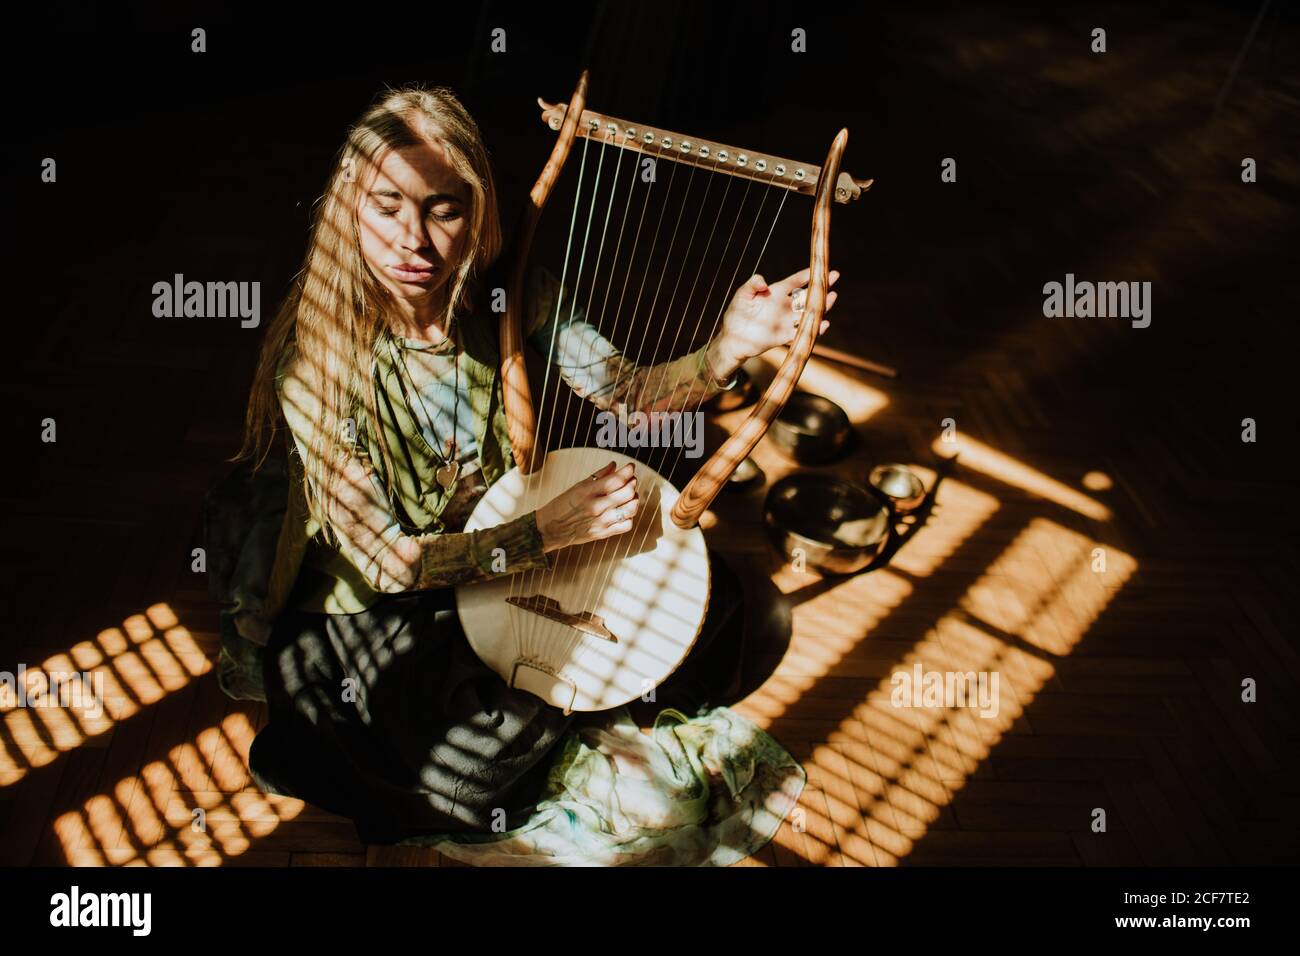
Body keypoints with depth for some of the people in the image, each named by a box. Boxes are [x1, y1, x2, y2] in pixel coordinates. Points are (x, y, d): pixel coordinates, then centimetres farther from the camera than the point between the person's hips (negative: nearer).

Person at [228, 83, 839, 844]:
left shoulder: (510, 295, -15)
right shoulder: (315, 358, -26)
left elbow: (624, 390, -13)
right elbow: (385, 560, -24)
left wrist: (725, 351, -33)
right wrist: (549, 531, -32)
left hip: (497, 565, 4)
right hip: (365, 609, -4)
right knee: (495, 748, -24)